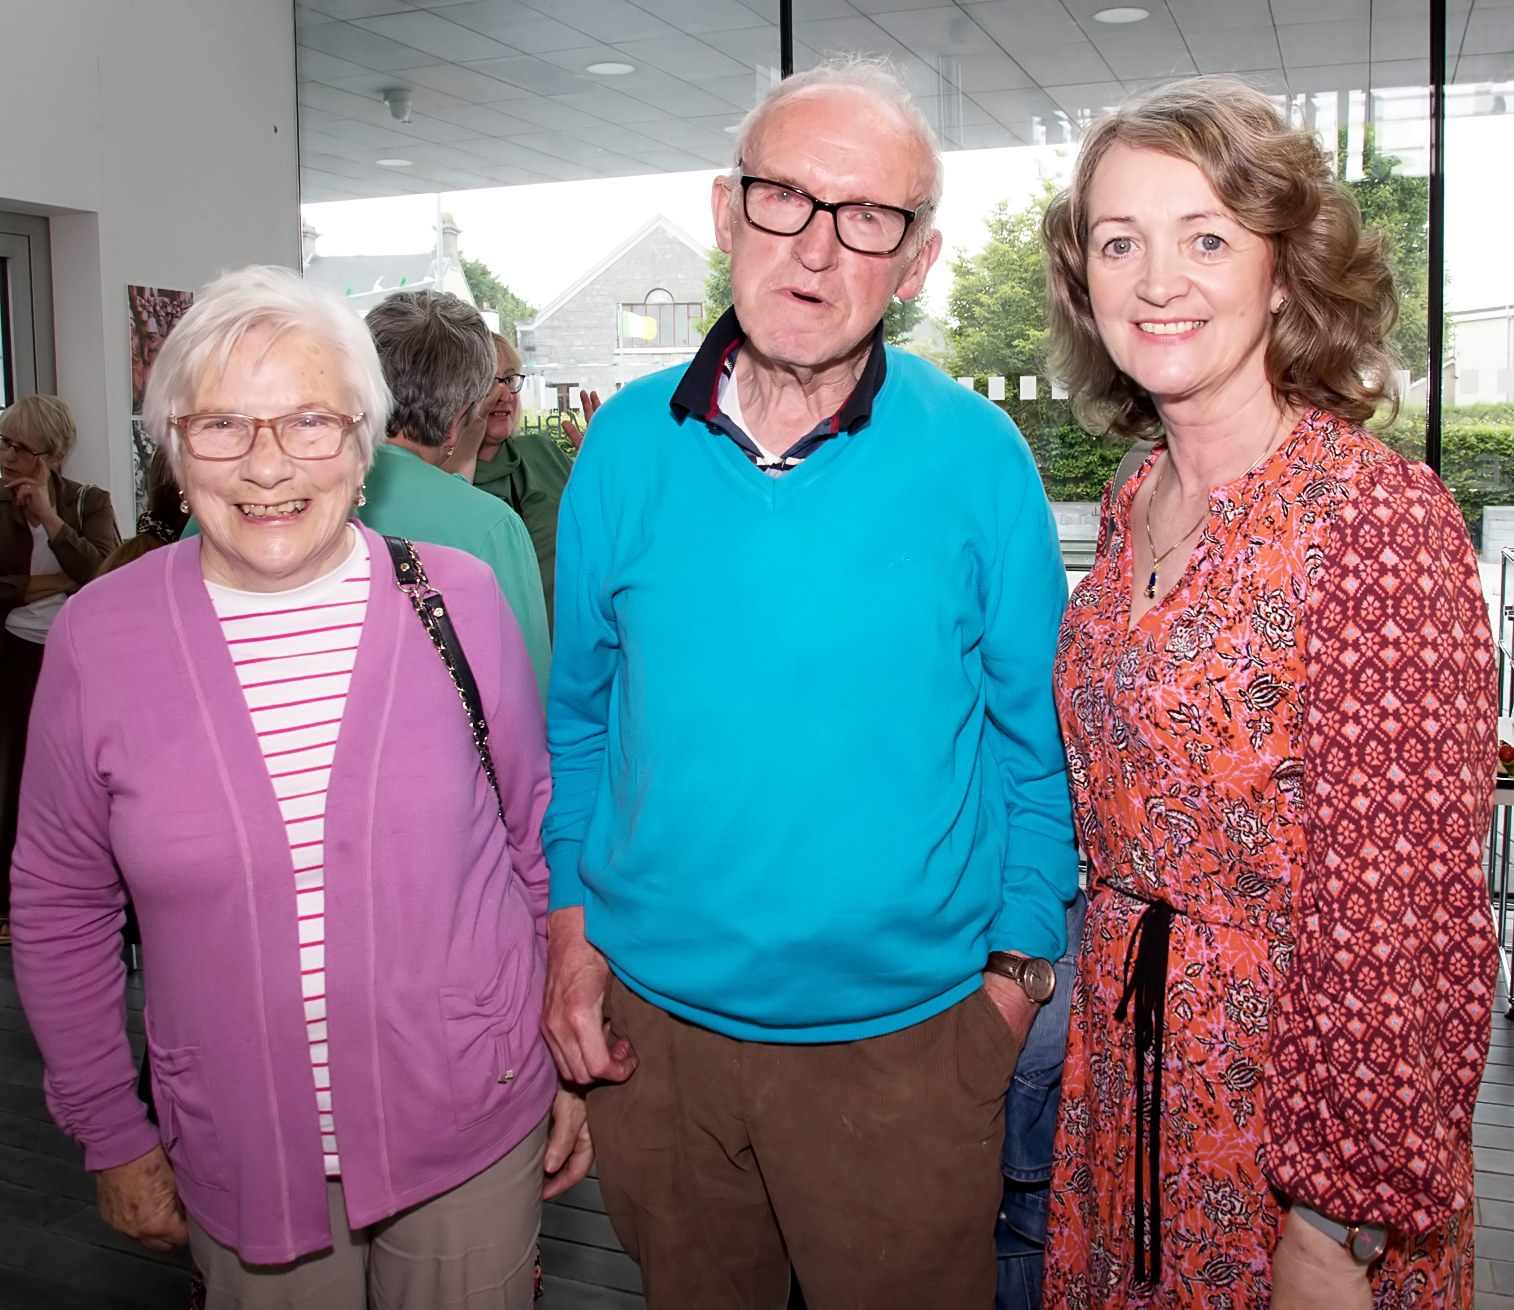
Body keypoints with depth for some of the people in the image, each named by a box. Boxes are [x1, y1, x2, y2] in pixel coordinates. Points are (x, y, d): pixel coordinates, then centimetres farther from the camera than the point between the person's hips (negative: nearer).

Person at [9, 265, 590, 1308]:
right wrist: (112, 1134, 6)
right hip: (239, 1159, 1)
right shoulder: (98, 637, -7)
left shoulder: (460, 599, -8)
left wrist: (574, 1061, 6)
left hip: (473, 1133, 0)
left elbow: (539, 838, 2)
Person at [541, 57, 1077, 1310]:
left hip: (900, 1033, -2)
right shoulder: (628, 442, -4)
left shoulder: (978, 458, -11)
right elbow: (581, 707, 7)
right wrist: (571, 914, 3)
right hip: (651, 1016, 3)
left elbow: (1037, 740, -2)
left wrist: (1019, 965, -2)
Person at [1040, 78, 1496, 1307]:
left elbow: (1409, 917, -20)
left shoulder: (1378, 515, -19)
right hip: (1128, 1065, 7)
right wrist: (1112, 982, 11)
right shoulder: (1137, 509, 3)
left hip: (1293, 1087, -6)